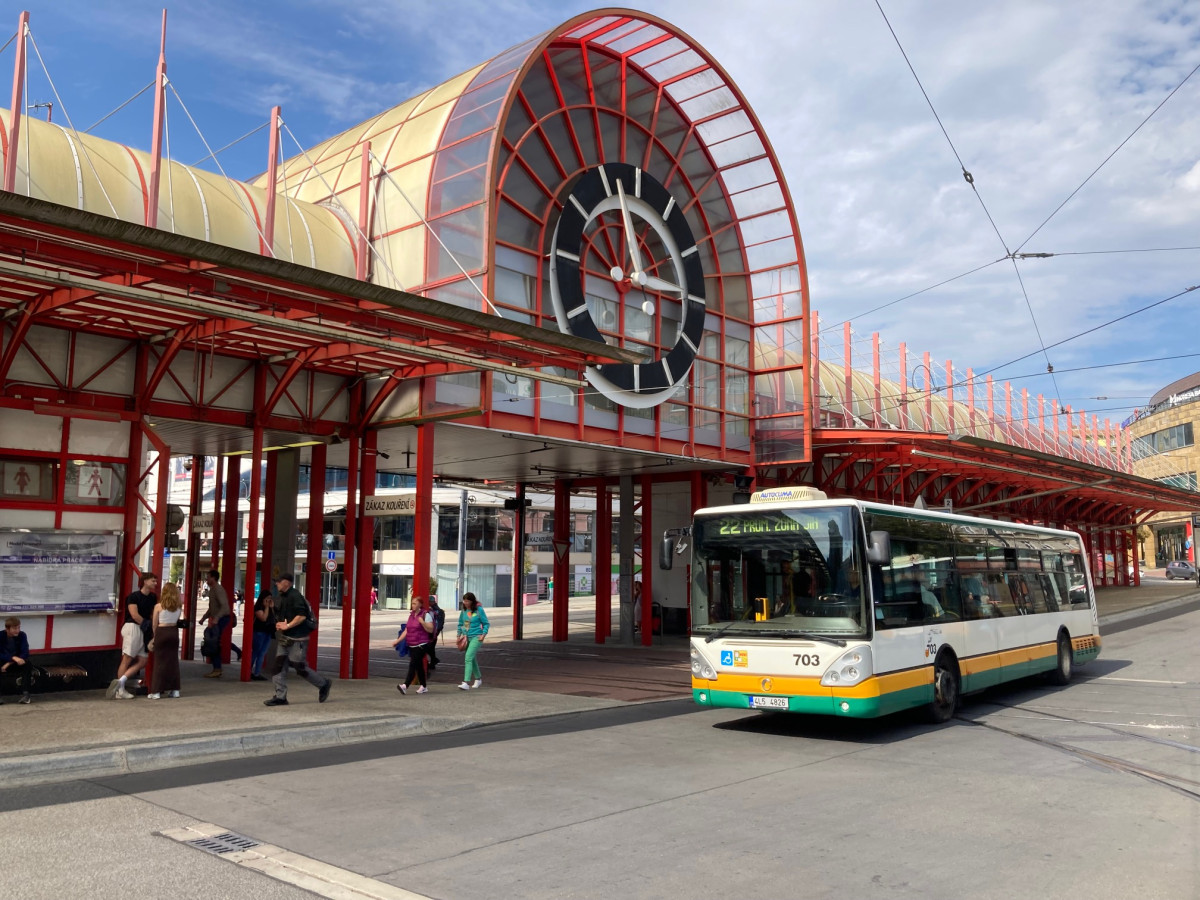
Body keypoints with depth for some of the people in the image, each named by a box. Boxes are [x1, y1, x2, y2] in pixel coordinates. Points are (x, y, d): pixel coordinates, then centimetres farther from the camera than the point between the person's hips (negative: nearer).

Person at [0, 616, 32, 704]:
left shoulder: (22, 635, -11)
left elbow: (25, 653, -16)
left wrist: (10, 663, -26)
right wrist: (13, 658, -38)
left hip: (16, 663, 1)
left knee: (27, 664, -31)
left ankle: (25, 693, -32)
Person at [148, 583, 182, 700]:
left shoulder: (158, 606, -8)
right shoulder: (178, 606, 0)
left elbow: (154, 624, -2)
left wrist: (154, 636, 7)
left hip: (161, 633, -4)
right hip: (174, 632, 4)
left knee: (160, 661, 1)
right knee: (173, 660, 11)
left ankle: (156, 691, 1)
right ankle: (174, 689, 13)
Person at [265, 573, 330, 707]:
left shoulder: (295, 596, -17)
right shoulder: (283, 597, 14)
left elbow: (302, 616, -25)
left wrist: (287, 626, -22)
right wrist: (279, 624, 7)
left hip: (297, 639, -9)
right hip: (285, 639, 9)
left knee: (300, 668, -2)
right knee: (279, 666, 3)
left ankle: (323, 684, 16)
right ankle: (280, 697, 7)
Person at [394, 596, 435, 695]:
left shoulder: (425, 615, -6)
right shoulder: (411, 615, 15)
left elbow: (430, 630, -11)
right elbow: (406, 630, 18)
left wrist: (422, 622, -24)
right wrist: (398, 641, 12)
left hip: (421, 645, -7)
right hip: (412, 645, 7)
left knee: (413, 665, -16)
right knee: (418, 666, 12)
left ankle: (405, 686, -24)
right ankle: (424, 687, 22)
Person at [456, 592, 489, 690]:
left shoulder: (479, 610, -9)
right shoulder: (464, 610, 5)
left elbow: (486, 623, -2)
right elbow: (460, 623, 19)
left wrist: (483, 634, -12)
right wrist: (459, 635, 10)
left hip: (476, 637, -6)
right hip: (466, 637, 6)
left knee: (468, 658, -19)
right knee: (472, 659, 16)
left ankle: (466, 683, -23)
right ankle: (478, 679, 36)